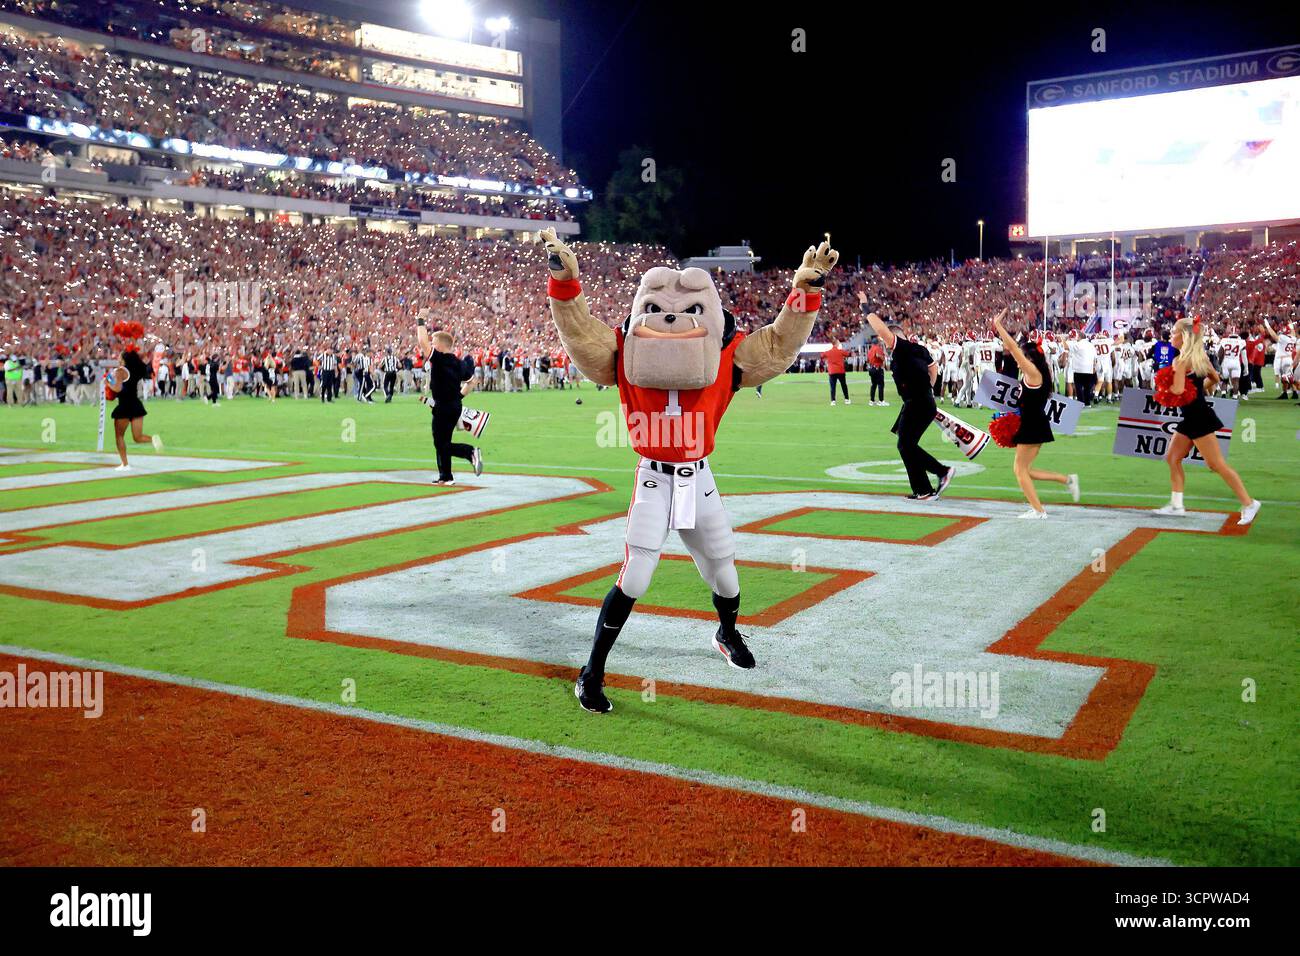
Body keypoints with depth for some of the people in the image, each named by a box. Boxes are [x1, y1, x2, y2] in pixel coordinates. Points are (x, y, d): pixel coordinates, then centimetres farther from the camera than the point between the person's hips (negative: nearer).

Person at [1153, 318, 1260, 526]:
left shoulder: (1180, 360, -18)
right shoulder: (1200, 356, 10)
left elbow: (1177, 390, -28)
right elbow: (1214, 379, 23)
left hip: (1198, 417, -10)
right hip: (1191, 417, 10)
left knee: (1216, 464, -5)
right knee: (1172, 458, 14)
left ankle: (1248, 503, -1)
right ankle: (1176, 505, 18)